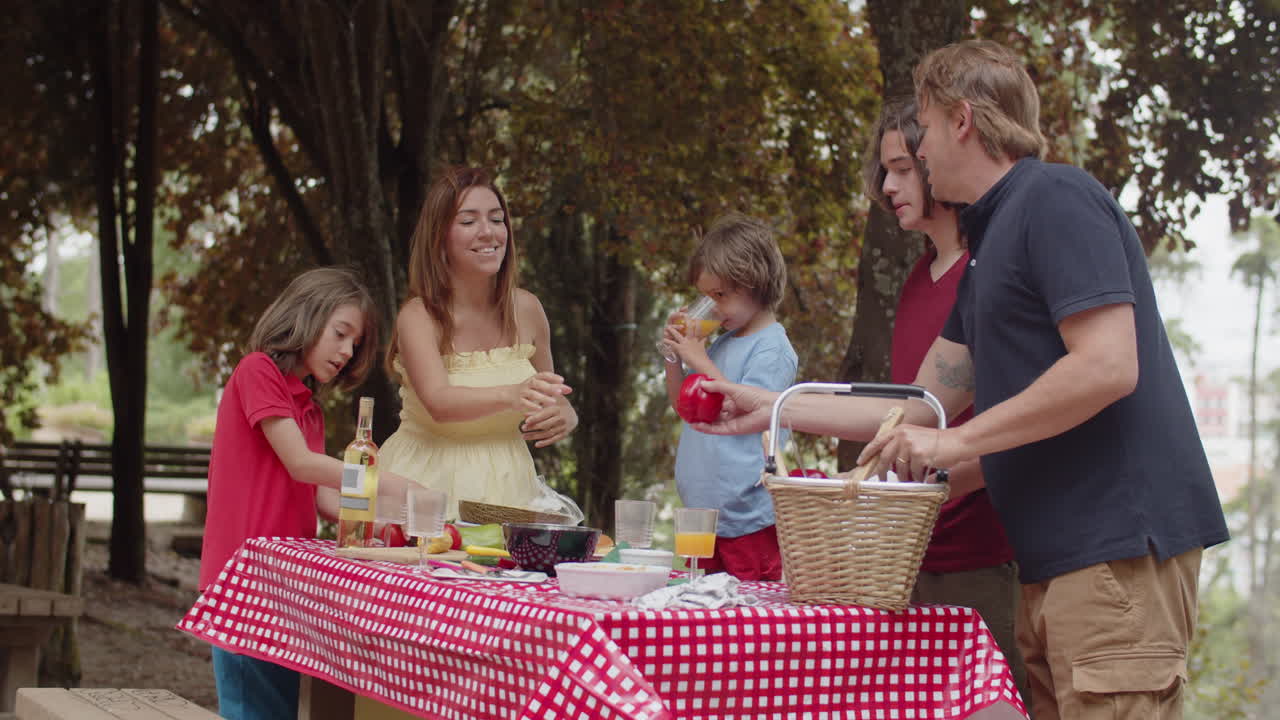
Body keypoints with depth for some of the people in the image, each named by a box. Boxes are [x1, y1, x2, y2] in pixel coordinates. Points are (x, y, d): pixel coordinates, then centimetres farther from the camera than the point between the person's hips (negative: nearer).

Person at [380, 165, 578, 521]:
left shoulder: (526, 309, 4)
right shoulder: (418, 315, -8)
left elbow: (551, 399, 18)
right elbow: (439, 403, -25)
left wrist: (565, 418, -6)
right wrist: (509, 395, -42)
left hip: (507, 488, 3)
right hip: (430, 488, -3)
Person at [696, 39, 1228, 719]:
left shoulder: (1056, 199, -9)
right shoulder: (986, 245, 22)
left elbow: (1107, 367, -20)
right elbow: (923, 407, 24)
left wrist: (954, 442, -15)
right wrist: (771, 408, 24)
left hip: (1117, 546, -10)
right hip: (1055, 559, 10)